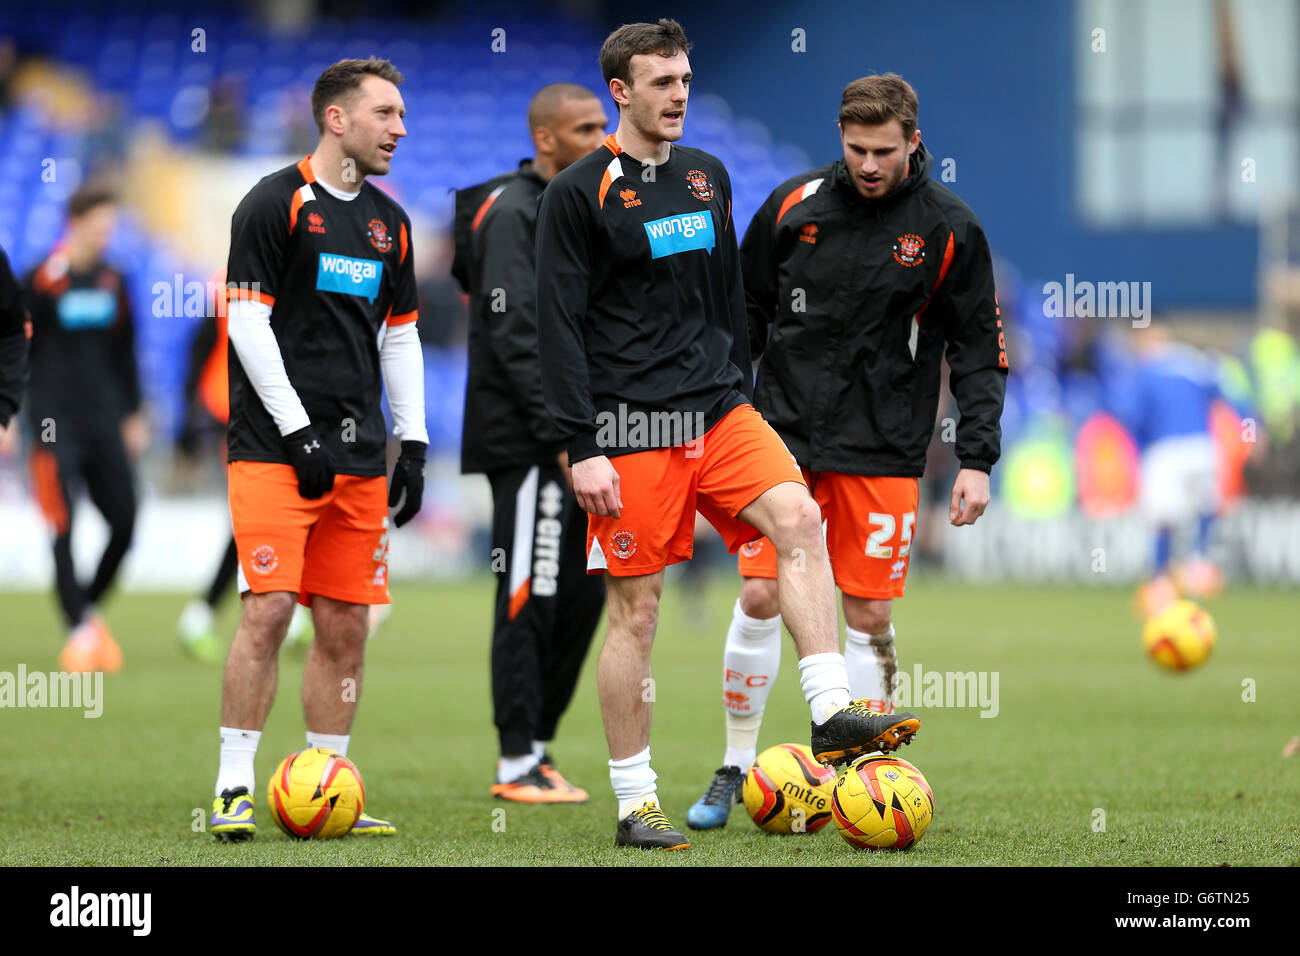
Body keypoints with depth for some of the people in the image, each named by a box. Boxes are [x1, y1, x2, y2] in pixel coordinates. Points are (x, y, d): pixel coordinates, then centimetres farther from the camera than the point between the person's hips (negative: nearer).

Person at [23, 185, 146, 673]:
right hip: (55, 425, -5)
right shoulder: (42, 281, -6)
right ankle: (79, 633, -7)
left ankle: (89, 610, 20)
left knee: (124, 521, 0)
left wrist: (133, 414, 19)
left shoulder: (113, 282, 11)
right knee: (64, 528, -11)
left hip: (103, 422, 5)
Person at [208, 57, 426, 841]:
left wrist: (413, 443, 11)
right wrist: (298, 433, -14)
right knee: (268, 611, -13)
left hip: (359, 454, 7)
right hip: (275, 448, -6)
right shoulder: (276, 203, -5)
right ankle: (234, 790, -8)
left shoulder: (388, 220, 16)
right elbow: (247, 322, -9)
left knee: (345, 627, 4)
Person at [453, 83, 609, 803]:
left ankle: (536, 745, 18)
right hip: (527, 444, -9)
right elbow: (516, 336, -18)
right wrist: (561, 434, -22)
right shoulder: (512, 212, -11)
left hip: (575, 441, 9)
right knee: (529, 600, -6)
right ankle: (518, 765, -1)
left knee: (583, 596, 9)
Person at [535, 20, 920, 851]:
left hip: (717, 410, 5)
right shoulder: (581, 193, -5)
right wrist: (584, 450, -13)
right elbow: (559, 327, -8)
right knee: (636, 609, -2)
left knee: (799, 517, -19)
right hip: (631, 429, -5)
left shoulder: (707, 178, 14)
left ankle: (831, 712, -20)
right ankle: (635, 804, 6)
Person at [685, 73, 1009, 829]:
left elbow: (979, 350, 1)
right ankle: (737, 767, 10)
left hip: (883, 453, -1)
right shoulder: (794, 206, 0)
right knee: (760, 598, -4)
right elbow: (744, 314, 10)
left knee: (870, 617, -1)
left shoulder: (949, 228, -3)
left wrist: (977, 460, -6)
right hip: (786, 437, 1)